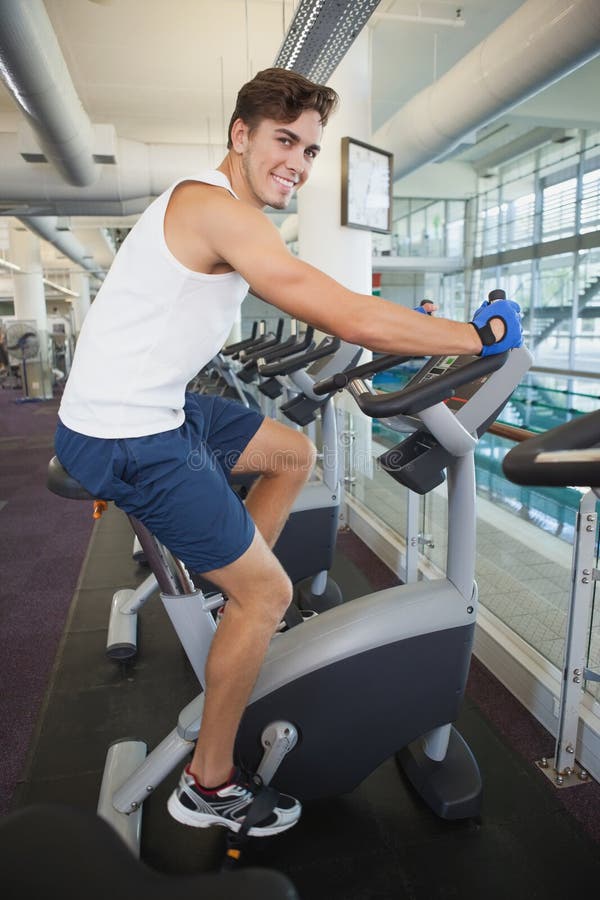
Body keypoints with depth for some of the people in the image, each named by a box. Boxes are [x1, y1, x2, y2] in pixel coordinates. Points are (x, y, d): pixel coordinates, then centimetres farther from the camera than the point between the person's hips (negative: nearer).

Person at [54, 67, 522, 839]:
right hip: (124, 439, -10)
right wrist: (480, 335, -13)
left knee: (294, 453, 21)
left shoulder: (215, 209, 14)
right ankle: (208, 788, 15)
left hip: (160, 410, 10)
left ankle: (237, 600, 27)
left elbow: (322, 310, 18)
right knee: (268, 593, -4)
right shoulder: (216, 207, -18)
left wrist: (405, 337, 13)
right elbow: (349, 318, -26)